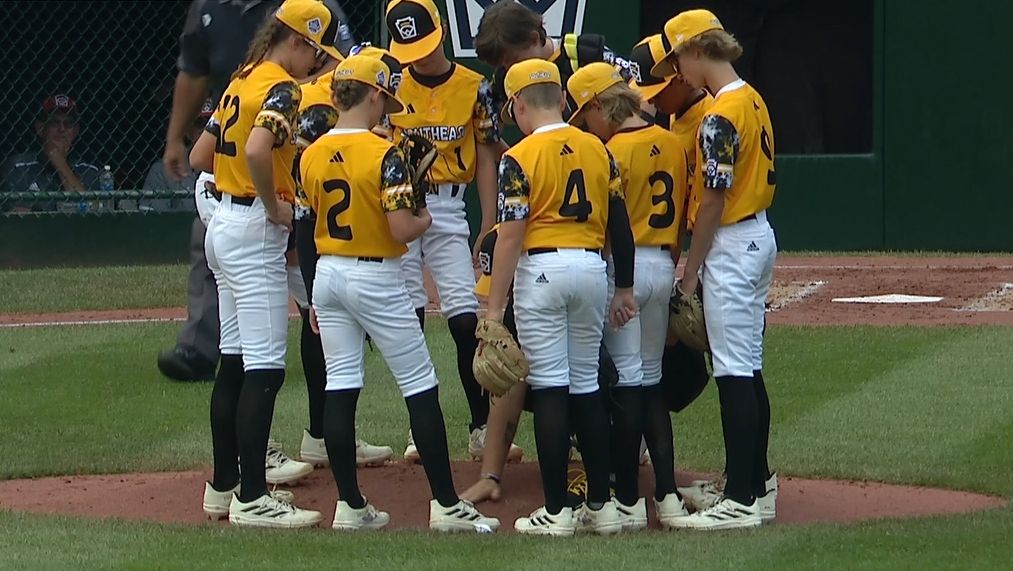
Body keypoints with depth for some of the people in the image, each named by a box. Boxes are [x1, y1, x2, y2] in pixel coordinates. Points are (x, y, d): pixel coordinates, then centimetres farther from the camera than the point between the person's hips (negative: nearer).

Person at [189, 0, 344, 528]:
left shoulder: (241, 82, 14)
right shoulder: (281, 89, -14)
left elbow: (200, 157, 18)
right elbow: (256, 150, -32)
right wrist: (275, 206, -18)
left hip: (224, 224, 10)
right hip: (255, 233, -10)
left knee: (235, 360, 16)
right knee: (265, 367, -9)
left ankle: (225, 483, 21)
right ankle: (251, 499, -11)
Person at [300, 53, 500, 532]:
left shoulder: (311, 157, 2)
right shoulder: (383, 154, -17)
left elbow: (319, 218, 9)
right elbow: (402, 230, -22)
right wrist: (425, 220, 1)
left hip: (327, 275, 6)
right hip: (376, 279, -6)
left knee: (340, 386, 7)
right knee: (420, 388, 2)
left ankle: (350, 506, 7)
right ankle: (446, 505, 2)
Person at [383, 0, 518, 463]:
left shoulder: (474, 88, 3)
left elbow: (486, 160, 6)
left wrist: (488, 229, 1)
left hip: (448, 209, 0)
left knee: (466, 320, -7)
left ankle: (482, 430, -2)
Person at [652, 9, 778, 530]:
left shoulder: (721, 115, -18)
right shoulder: (752, 101, 12)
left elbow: (713, 200, -19)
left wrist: (691, 272, -12)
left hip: (731, 245, -10)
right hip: (760, 236, 10)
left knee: (734, 372, -9)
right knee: (749, 369, 15)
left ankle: (741, 501, -11)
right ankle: (757, 487, 21)